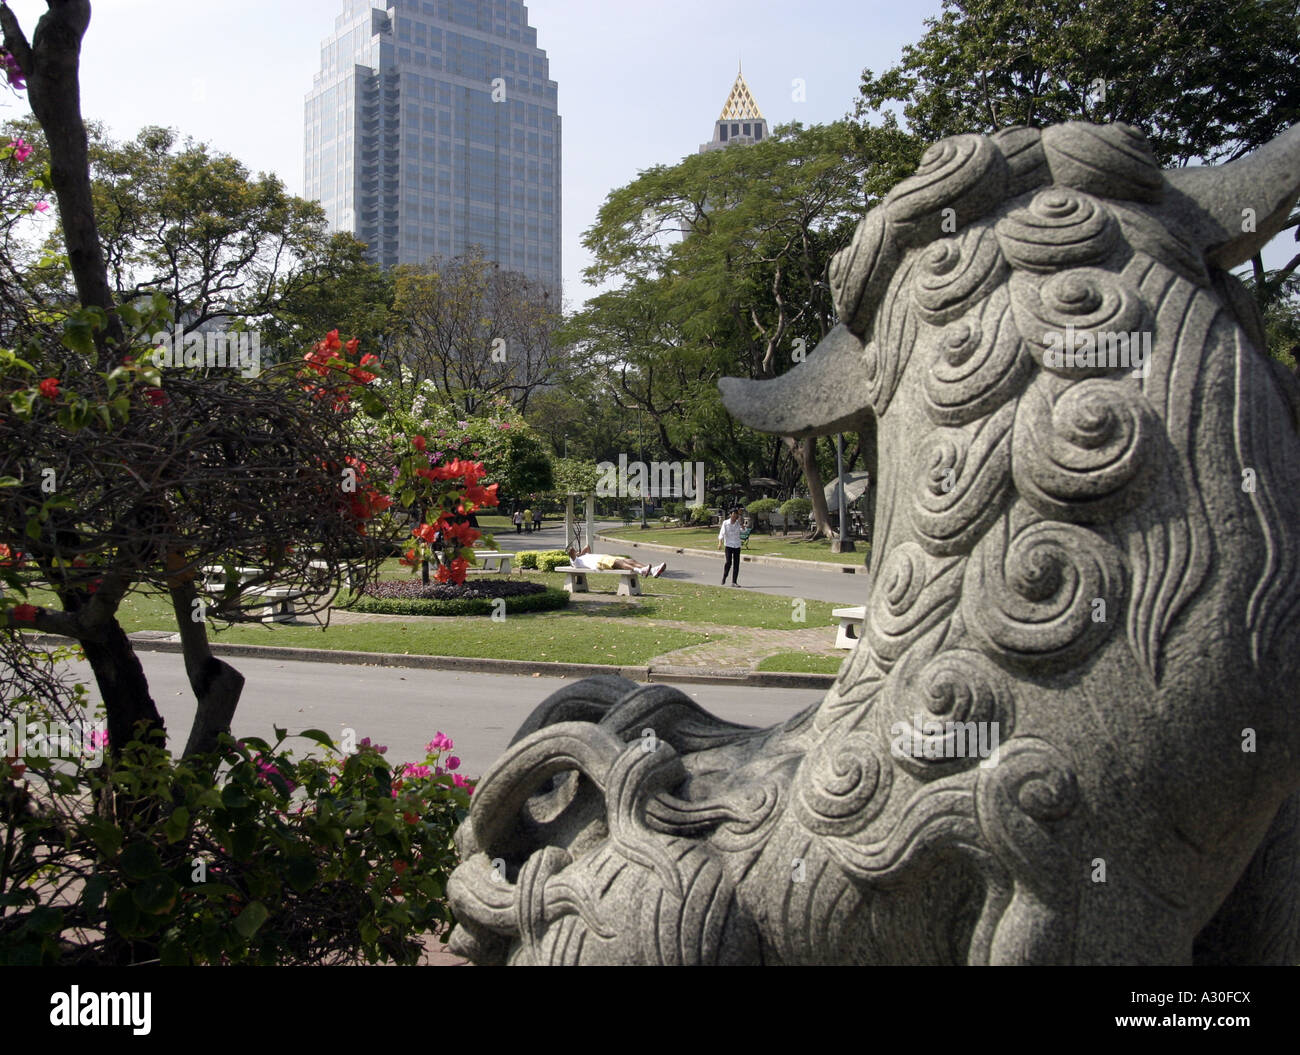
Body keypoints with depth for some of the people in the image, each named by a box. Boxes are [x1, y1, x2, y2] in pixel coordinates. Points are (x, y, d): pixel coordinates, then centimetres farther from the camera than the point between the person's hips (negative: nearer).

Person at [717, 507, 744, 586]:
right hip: (729, 545, -3)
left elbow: (743, 530, -12)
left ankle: (734, 582, 5)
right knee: (729, 562, -12)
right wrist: (720, 543, -23)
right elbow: (722, 533, -11)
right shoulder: (725, 523, -3)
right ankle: (724, 579, 7)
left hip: (737, 545, 3)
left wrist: (740, 521, -14)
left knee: (736, 563, 0)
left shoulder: (738, 523, 4)